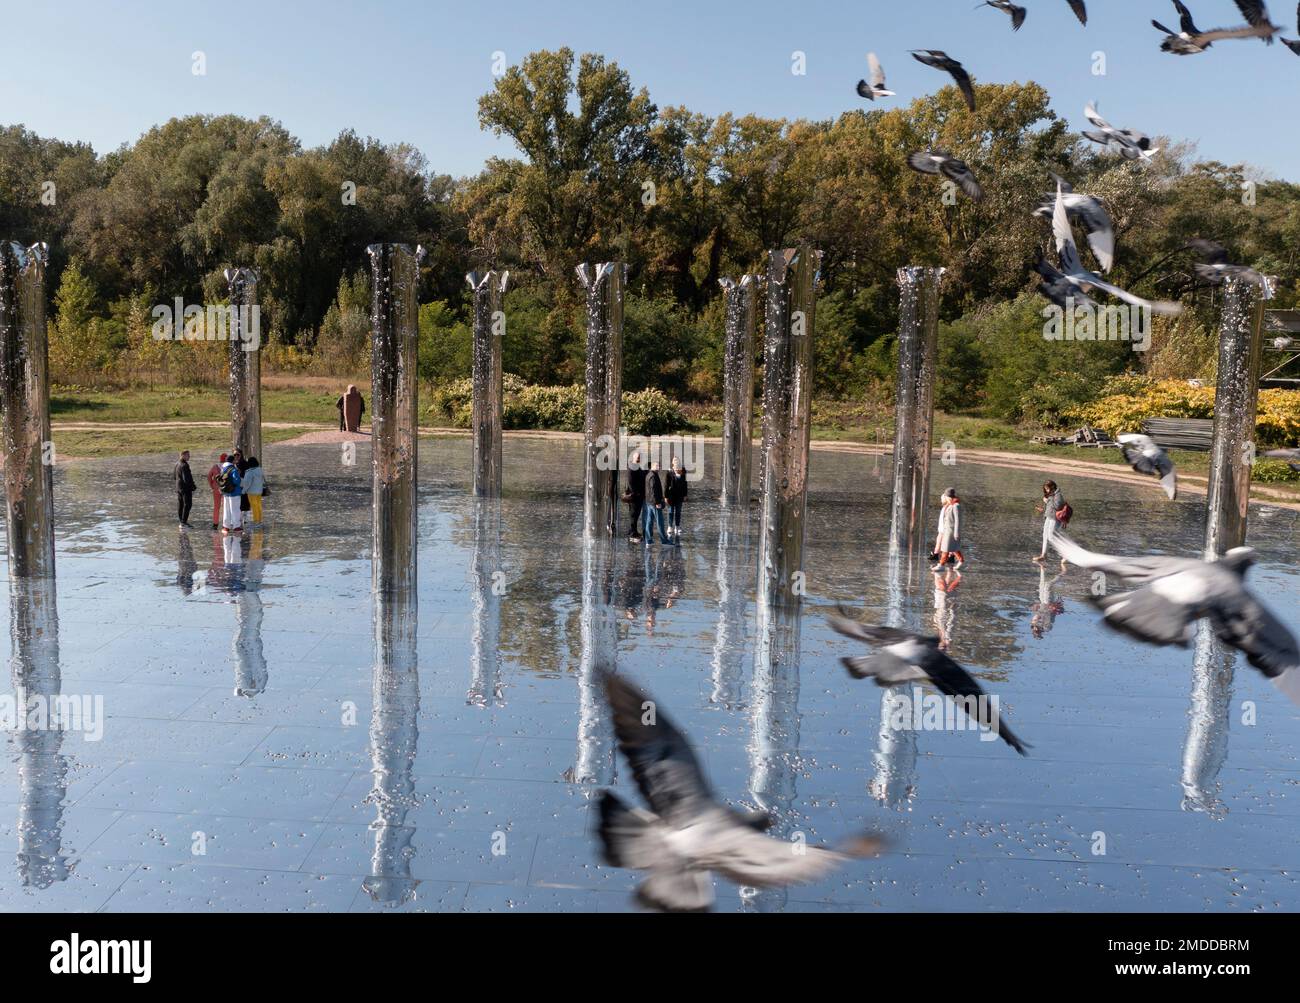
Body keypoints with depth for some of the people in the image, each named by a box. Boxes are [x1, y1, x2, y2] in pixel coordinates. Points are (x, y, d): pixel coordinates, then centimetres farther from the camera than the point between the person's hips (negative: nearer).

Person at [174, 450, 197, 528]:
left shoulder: (177, 465, 10)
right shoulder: (184, 466, -20)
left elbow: (174, 477, 18)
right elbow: (187, 479, -24)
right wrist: (194, 487, -14)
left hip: (178, 488, 9)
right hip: (186, 488, -9)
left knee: (180, 505, 13)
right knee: (187, 505, -3)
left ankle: (182, 522, 21)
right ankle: (184, 523, -4)